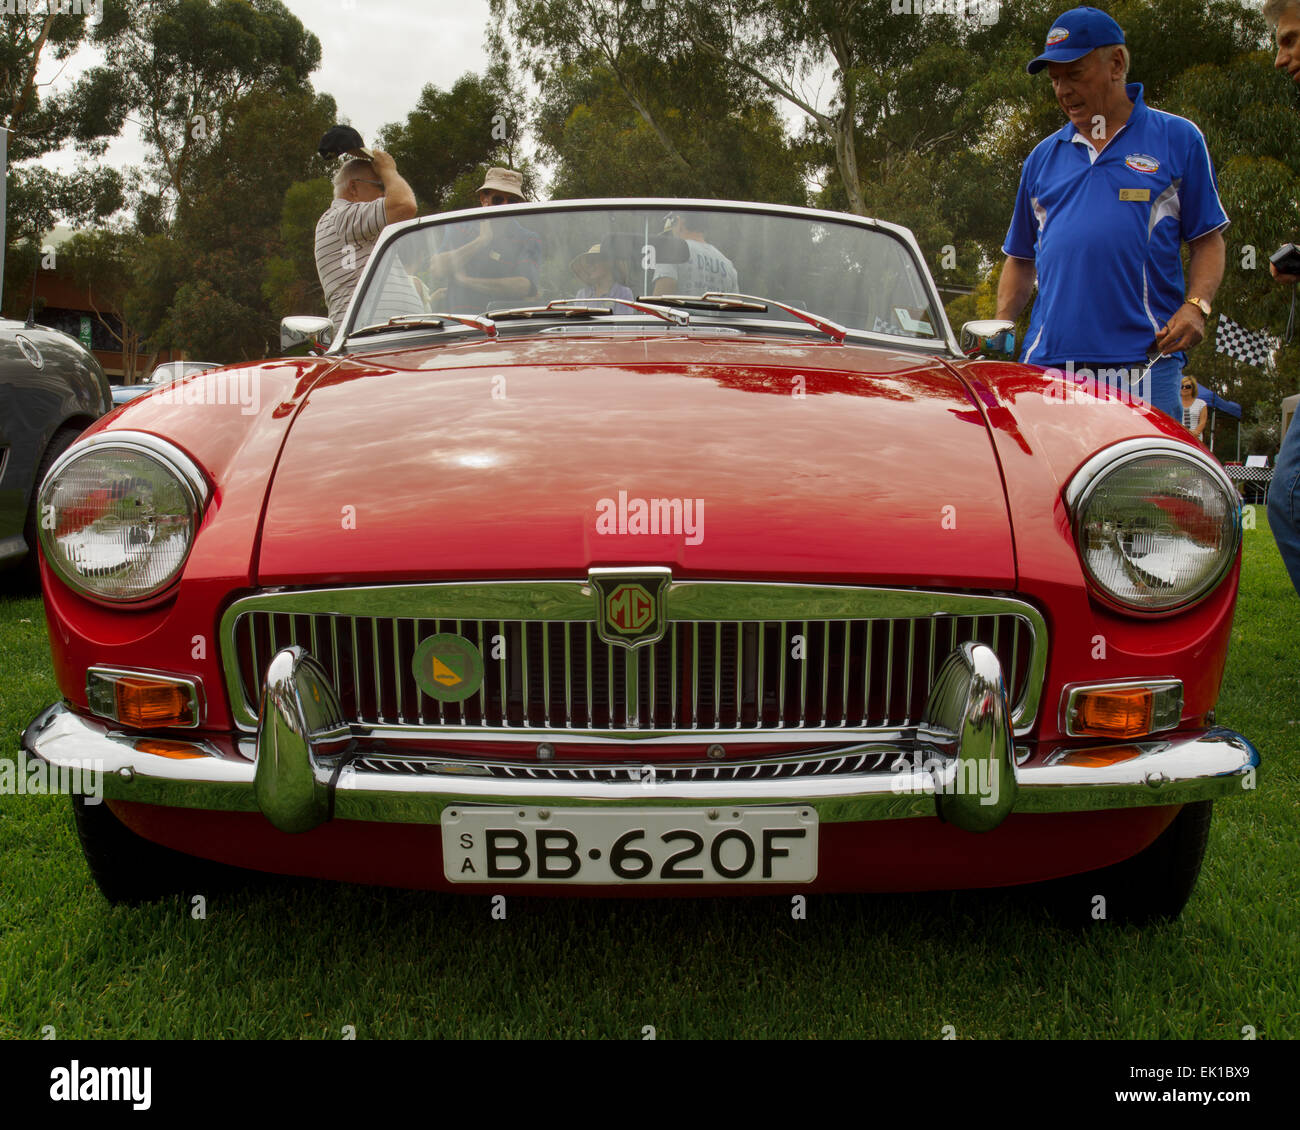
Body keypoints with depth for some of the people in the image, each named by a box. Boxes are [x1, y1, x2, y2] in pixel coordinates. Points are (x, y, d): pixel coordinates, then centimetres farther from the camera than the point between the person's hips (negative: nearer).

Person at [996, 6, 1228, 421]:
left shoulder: (1177, 139, 11)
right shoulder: (1043, 157, 19)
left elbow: (1208, 241, 9)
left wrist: (1195, 306, -10)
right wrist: (1001, 326, 6)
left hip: (1143, 360, -2)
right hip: (1047, 361, 3)